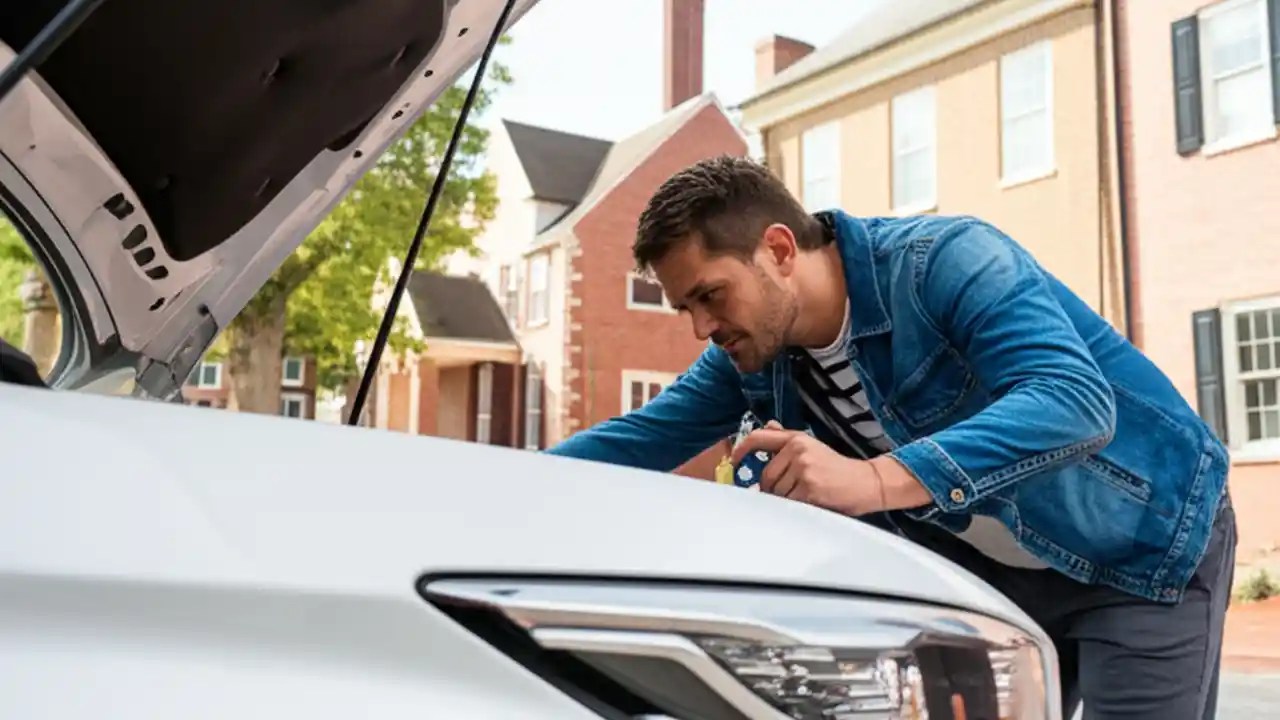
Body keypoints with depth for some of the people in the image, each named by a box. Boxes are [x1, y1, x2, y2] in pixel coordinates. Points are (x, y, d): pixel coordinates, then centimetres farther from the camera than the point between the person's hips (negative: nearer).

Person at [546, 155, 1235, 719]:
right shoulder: (754, 354, -7)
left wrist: (876, 481, -53)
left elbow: (1079, 401, -42)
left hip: (1145, 546, -6)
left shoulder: (946, 260, -29)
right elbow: (639, 438, 0)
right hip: (997, 574, 6)